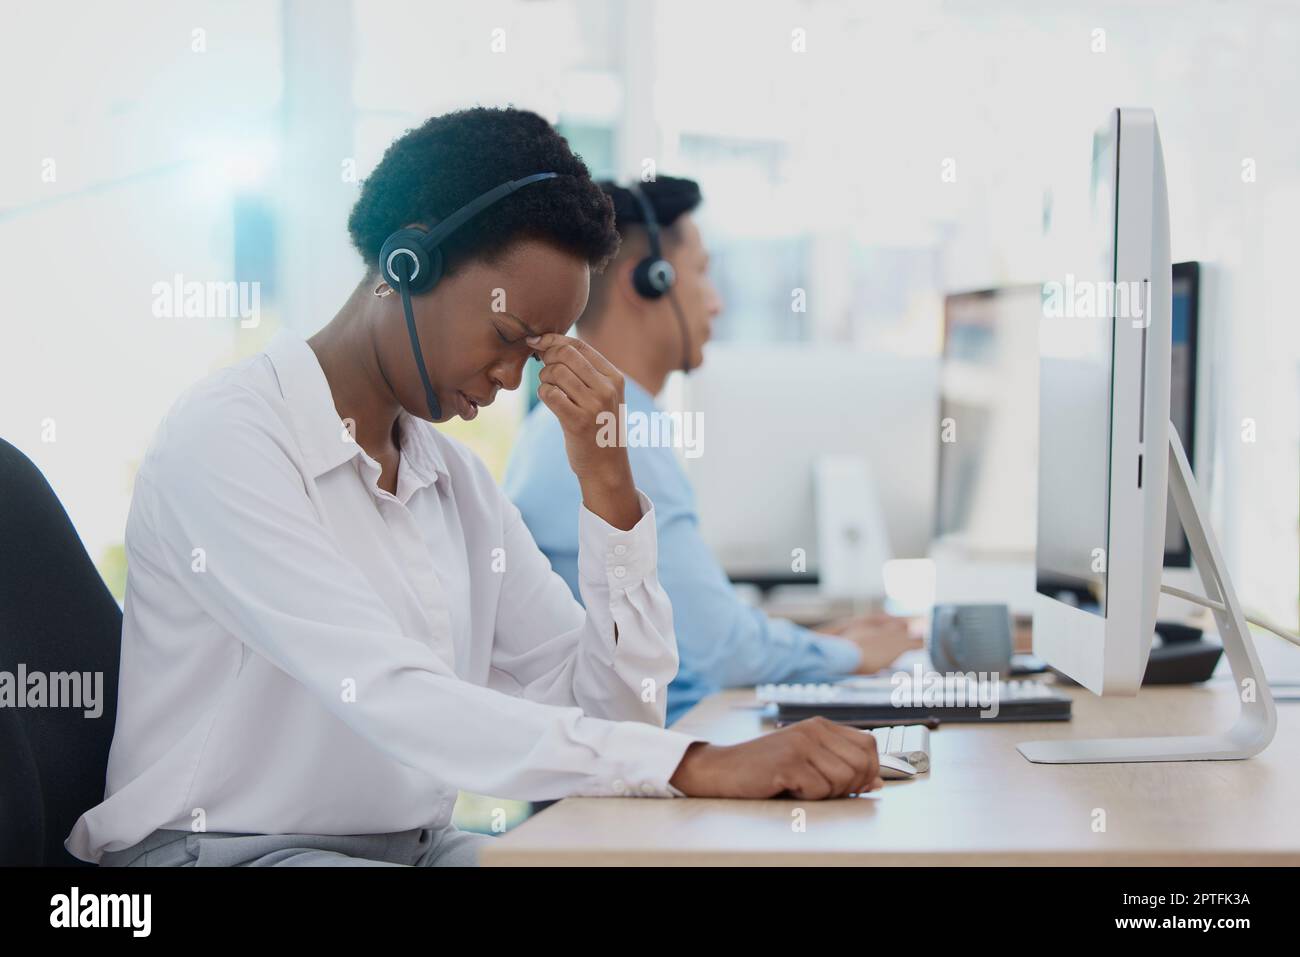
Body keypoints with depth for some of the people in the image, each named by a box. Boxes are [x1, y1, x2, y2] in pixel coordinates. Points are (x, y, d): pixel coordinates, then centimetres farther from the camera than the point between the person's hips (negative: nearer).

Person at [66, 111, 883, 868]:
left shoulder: (457, 480, 11)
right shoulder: (227, 439, -13)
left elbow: (616, 709, 5)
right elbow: (393, 703, -25)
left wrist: (607, 478, -5)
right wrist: (697, 766, -32)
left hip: (417, 843, 8)